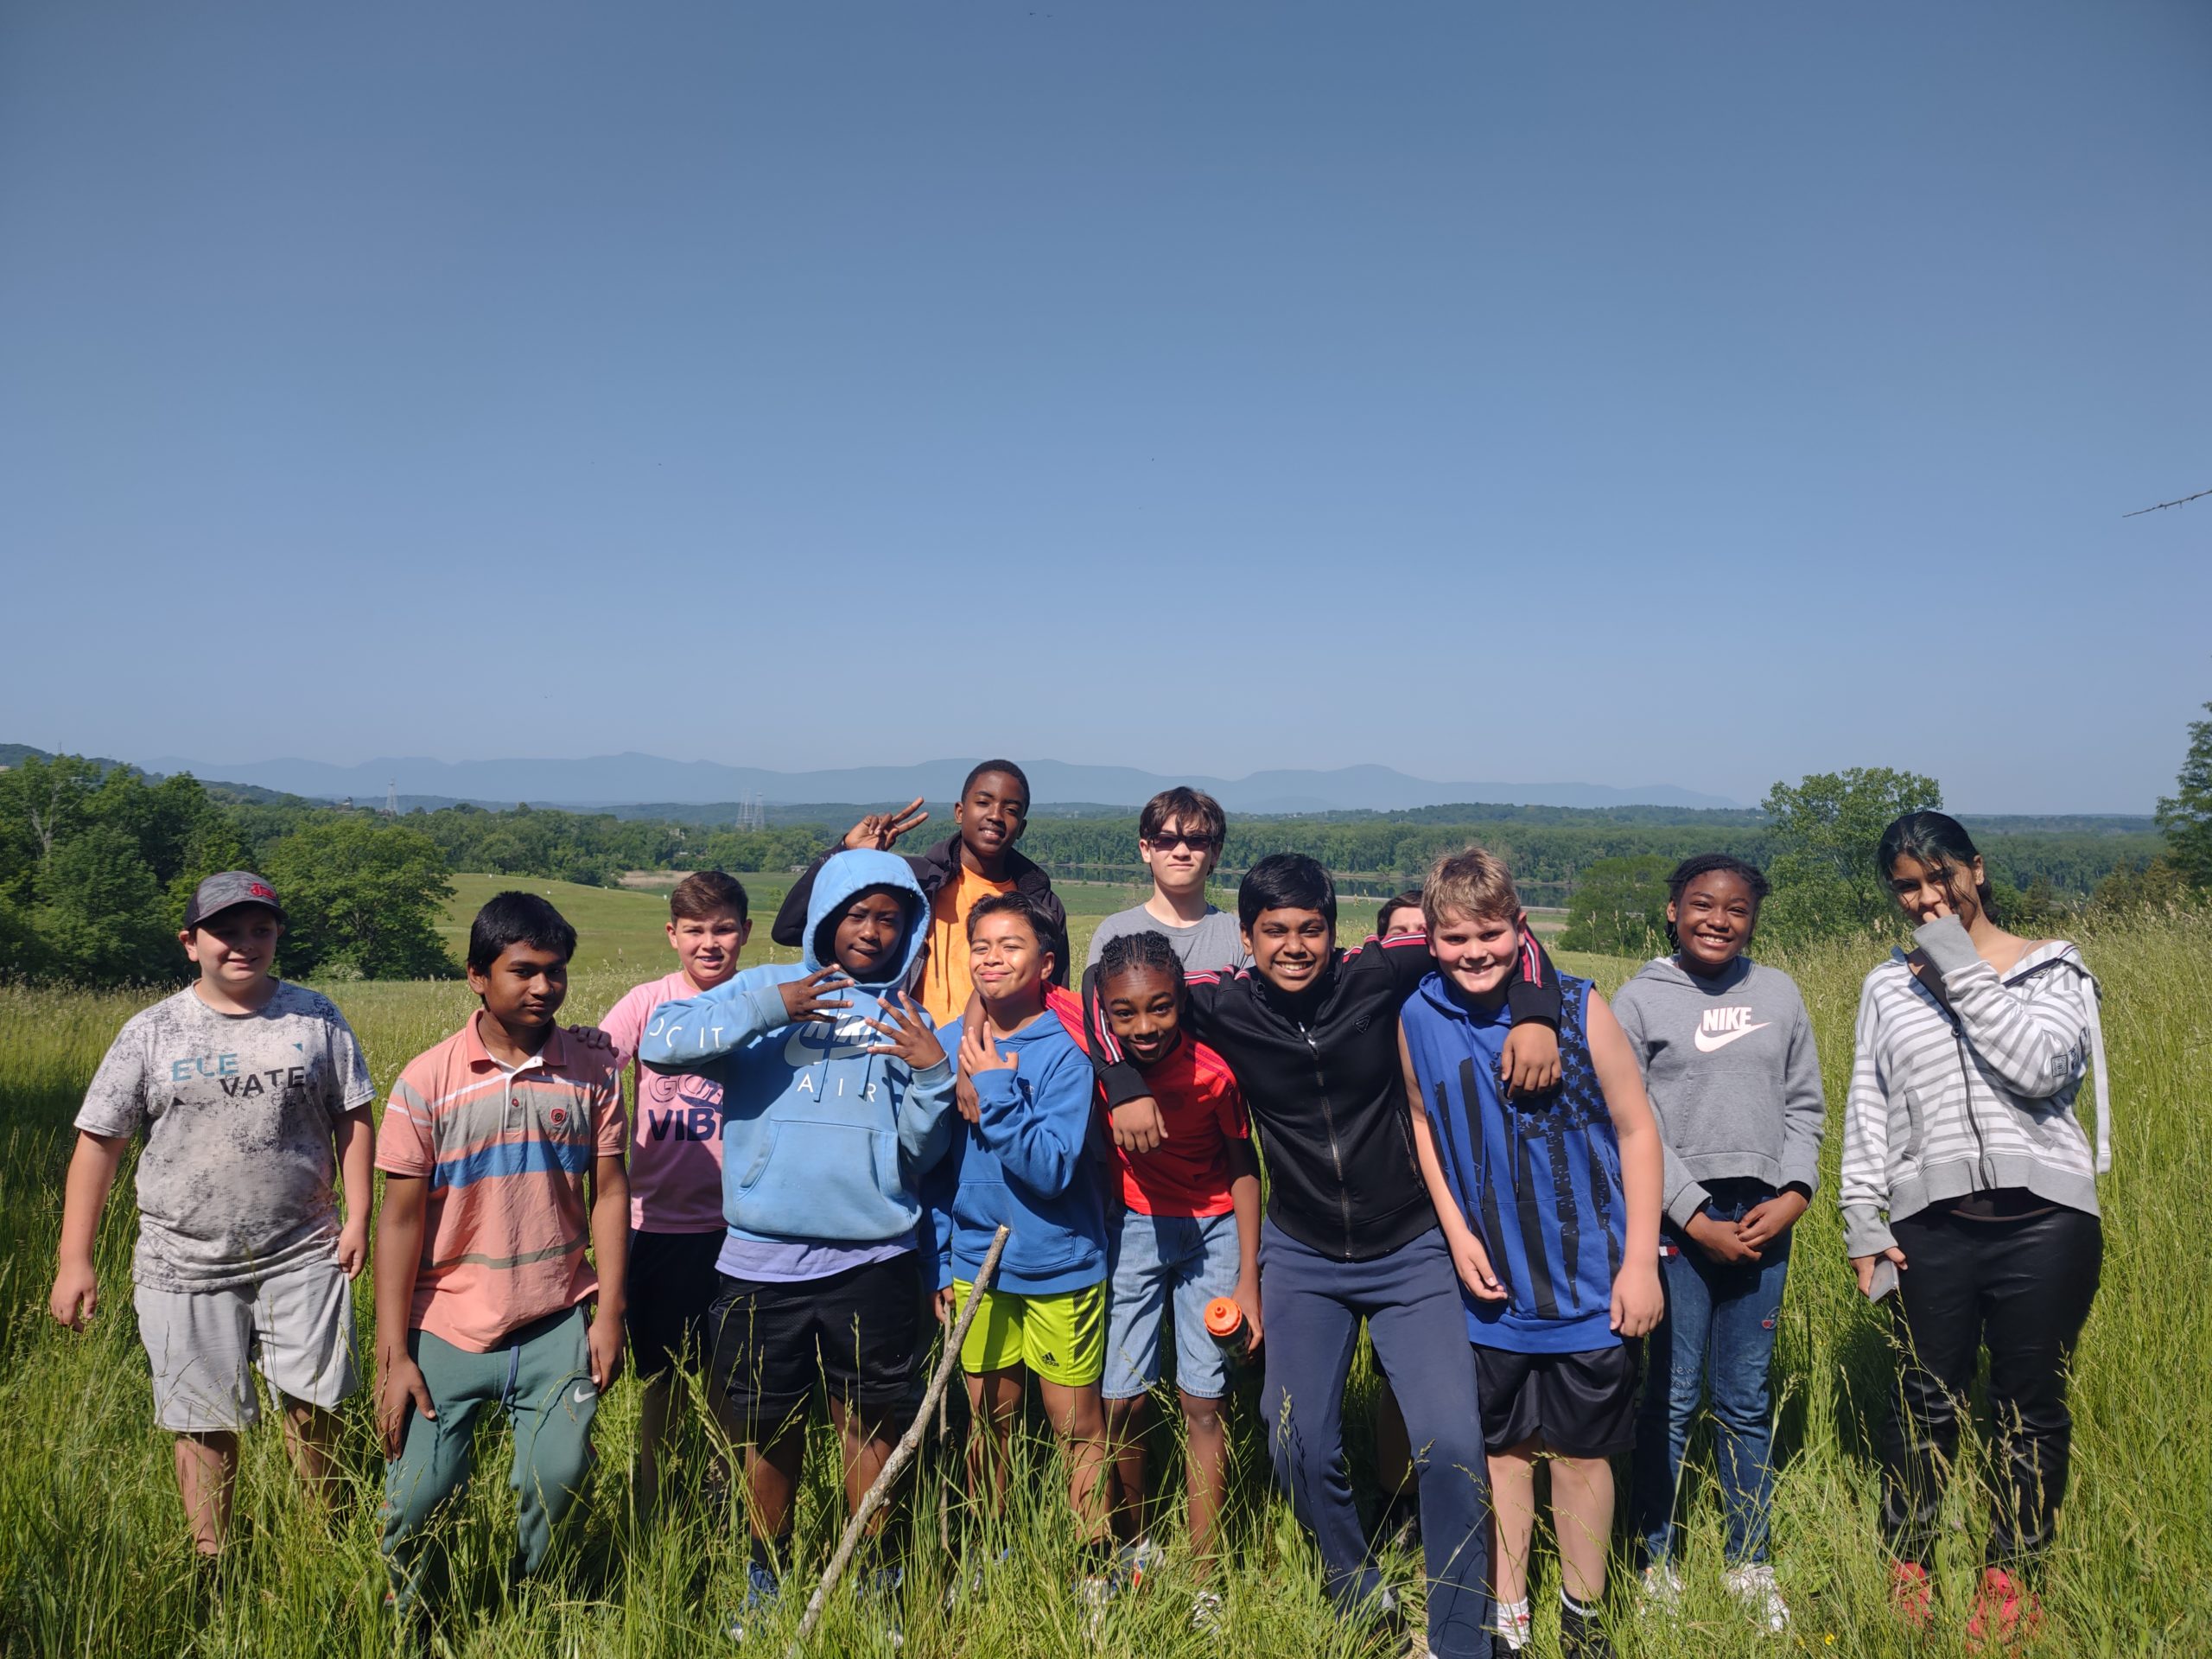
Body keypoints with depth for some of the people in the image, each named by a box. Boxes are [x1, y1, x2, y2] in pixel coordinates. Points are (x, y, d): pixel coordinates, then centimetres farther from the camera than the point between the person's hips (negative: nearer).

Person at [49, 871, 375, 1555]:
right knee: (205, 1423, 10)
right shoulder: (151, 1032, -1)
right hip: (187, 1265, 0)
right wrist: (74, 1260, -3)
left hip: (301, 1255, 0)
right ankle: (211, 1562, 28)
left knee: (312, 1405, 6)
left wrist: (358, 1217, -3)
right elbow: (98, 1143, 1)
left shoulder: (315, 1017, 1)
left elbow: (351, 1119, 4)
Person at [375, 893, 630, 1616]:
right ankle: (406, 1617, 31)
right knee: (413, 1504, 0)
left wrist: (609, 1314, -2)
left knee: (554, 1486, 0)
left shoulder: (593, 1070, -1)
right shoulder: (427, 1081, -7)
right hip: (448, 1332, -1)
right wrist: (393, 1355, -6)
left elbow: (609, 1193, 2)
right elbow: (401, 1218, -5)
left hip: (558, 1330, 1)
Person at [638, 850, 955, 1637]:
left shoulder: (910, 1024, 8)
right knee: (769, 1429, 13)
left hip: (873, 1263, 1)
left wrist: (934, 1074, -13)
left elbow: (919, 1152, 4)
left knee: (870, 1423, 10)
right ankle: (767, 1573, 36)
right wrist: (767, 1008, -19)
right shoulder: (766, 989, 3)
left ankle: (871, 1575, 30)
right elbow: (659, 1042, -11)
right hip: (762, 1262, 0)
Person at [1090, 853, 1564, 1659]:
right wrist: (1127, 1085, -12)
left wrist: (1534, 1014, -26)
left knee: (1452, 1443, -8)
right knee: (1300, 1448, 4)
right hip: (1301, 1259, 2)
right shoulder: (1226, 1003, -12)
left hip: (1410, 1252, -1)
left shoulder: (1376, 975, -16)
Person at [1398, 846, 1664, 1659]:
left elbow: (1636, 1131, -7)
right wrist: (1456, 1233, 0)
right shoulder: (1418, 1019, -7)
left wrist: (1640, 1262, -8)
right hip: (1490, 1281, 2)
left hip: (1587, 1283, -2)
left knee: (1581, 1451, 12)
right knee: (1502, 1447, 14)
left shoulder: (1578, 1007, -14)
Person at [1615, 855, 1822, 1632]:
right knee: (1673, 1397, 2)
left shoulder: (1779, 993, 9)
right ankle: (1657, 1561, 18)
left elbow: (1804, 1104, 11)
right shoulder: (1640, 1000, -3)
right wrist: (1698, 1220, -10)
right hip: (1677, 1221, -3)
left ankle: (1750, 1564, 26)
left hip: (1764, 1219, 3)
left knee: (1748, 1401, 11)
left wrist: (1794, 1193, -3)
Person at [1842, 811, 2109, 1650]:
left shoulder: (2053, 968, 4)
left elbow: (2041, 1067, -14)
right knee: (1926, 1403, 5)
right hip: (1934, 1226, 1)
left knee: (2032, 1408, 8)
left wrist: (1963, 972, -11)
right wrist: (1863, 1224, 4)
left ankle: (2009, 1581, 24)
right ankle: (1906, 1572, 21)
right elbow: (1865, 1115, 10)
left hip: (2045, 1219, -1)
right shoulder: (1887, 987, 11)